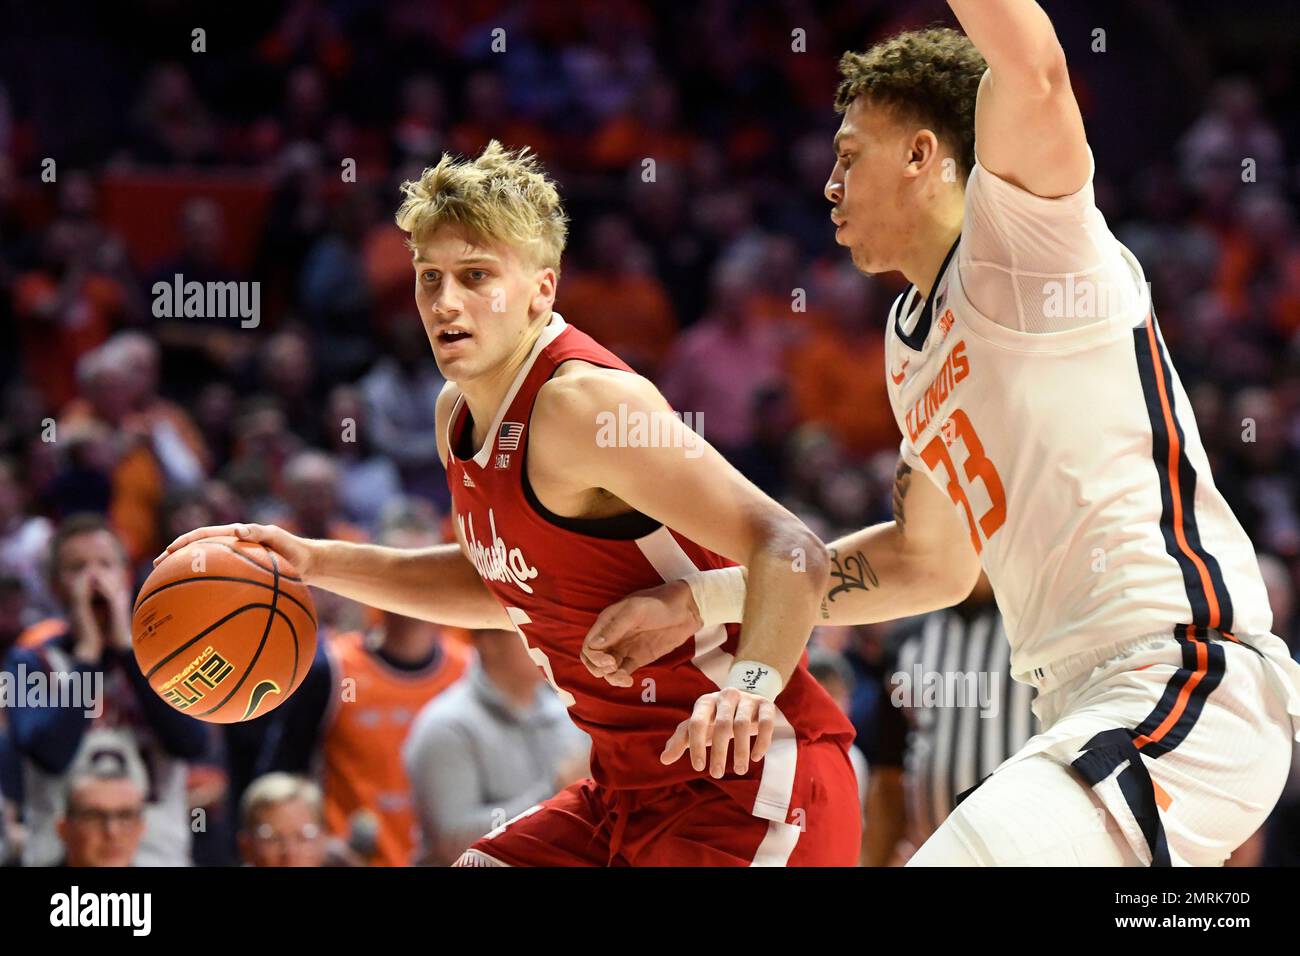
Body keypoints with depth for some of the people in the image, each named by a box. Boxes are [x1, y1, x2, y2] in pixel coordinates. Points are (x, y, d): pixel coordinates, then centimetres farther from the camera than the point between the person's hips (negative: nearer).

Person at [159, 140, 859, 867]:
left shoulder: (584, 401, -20)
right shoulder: (460, 413, 8)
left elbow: (792, 552, -27)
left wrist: (751, 680, -45)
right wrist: (318, 562, 18)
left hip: (750, 787, -9)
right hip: (631, 786, 9)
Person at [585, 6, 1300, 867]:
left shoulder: (1021, 232, -4)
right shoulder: (913, 337, 21)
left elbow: (1034, 75, -27)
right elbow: (930, 562, 32)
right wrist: (699, 602, 31)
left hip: (1186, 683, -10)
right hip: (1096, 709, 10)